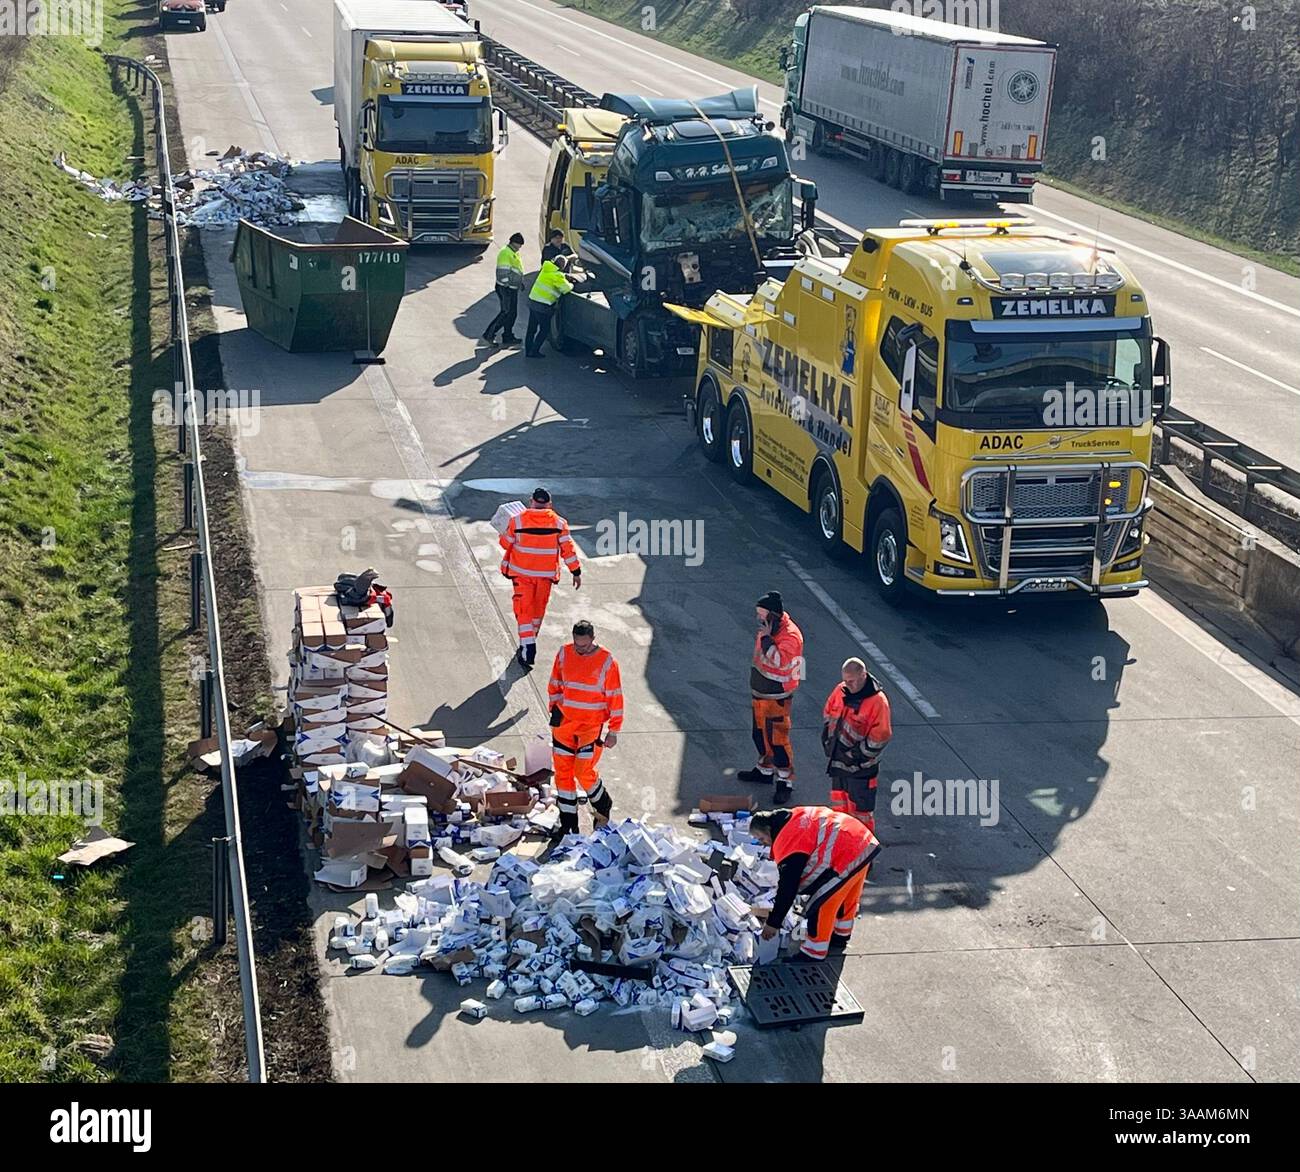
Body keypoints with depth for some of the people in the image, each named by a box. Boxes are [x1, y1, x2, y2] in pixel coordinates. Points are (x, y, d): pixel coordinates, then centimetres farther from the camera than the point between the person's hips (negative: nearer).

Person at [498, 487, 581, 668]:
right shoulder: (559, 523, -8)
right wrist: (576, 572, 0)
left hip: (522, 573, -2)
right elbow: (568, 549, -7)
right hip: (546, 574, 2)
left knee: (524, 610, 1)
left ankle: (528, 650, -12)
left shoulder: (517, 521, -12)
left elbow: (505, 543, -1)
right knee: (538, 608, 20)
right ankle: (529, 642, 36)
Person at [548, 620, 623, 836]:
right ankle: (568, 822, 15)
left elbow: (615, 697, -5)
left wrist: (613, 731, -4)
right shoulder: (564, 654, 0)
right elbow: (555, 684, 15)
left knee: (584, 773, -8)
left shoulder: (606, 661, -11)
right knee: (562, 772, 5)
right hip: (564, 723, 4)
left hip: (591, 726, -4)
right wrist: (555, 708, 9)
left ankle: (603, 806, 21)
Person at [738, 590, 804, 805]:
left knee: (777, 739, -7)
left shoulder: (790, 635, -21)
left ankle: (786, 781, 1)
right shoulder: (767, 629, 7)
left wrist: (766, 638, -29)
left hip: (777, 698, -9)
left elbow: (778, 661, -35)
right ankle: (764, 770, 38)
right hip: (760, 693, 9)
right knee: (760, 734, 21)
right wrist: (754, 688, 26)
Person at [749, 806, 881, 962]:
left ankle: (814, 953, 7)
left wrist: (773, 922, -4)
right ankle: (840, 936, 45)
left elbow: (787, 887, -11)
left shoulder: (789, 842, -13)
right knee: (847, 896, 27)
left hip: (847, 854, -10)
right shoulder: (795, 816, 14)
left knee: (821, 903, -1)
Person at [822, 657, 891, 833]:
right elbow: (827, 715, 14)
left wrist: (855, 755, -17)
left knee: (860, 807, 4)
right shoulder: (840, 691, -1)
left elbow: (879, 738, -19)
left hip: (860, 766, -7)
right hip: (837, 762, 7)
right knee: (838, 805, 21)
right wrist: (828, 741, 5)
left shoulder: (877, 701, -21)